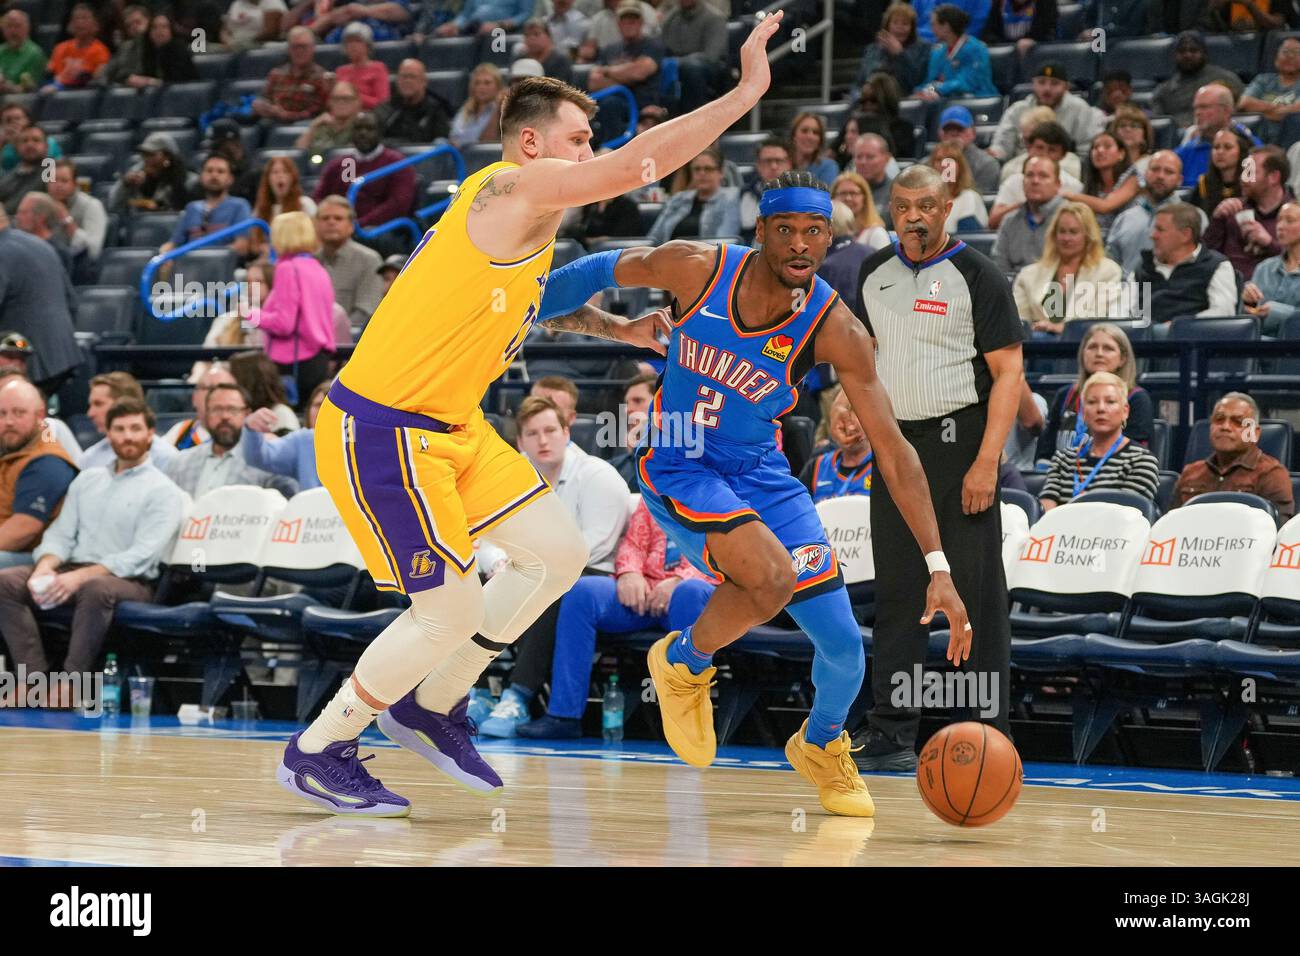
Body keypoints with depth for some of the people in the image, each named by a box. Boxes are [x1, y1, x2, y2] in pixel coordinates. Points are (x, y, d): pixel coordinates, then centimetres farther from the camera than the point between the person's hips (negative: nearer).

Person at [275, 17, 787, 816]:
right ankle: (317, 752, 10)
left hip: (448, 427, 10)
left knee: (560, 553, 10)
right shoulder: (513, 189, -17)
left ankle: (432, 707, 23)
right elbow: (639, 163, -26)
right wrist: (745, 93, -22)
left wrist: (619, 330, 23)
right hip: (380, 432, -10)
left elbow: (530, 298, 34)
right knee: (452, 613, -7)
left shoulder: (528, 224, 13)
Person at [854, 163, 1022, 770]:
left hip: (959, 442, -5)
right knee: (897, 591, 7)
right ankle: (891, 733, 10)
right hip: (894, 443, 5)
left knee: (977, 593, -4)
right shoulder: (874, 274, 11)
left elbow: (1009, 371, -10)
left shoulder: (976, 276, -7)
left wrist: (987, 462, -17)